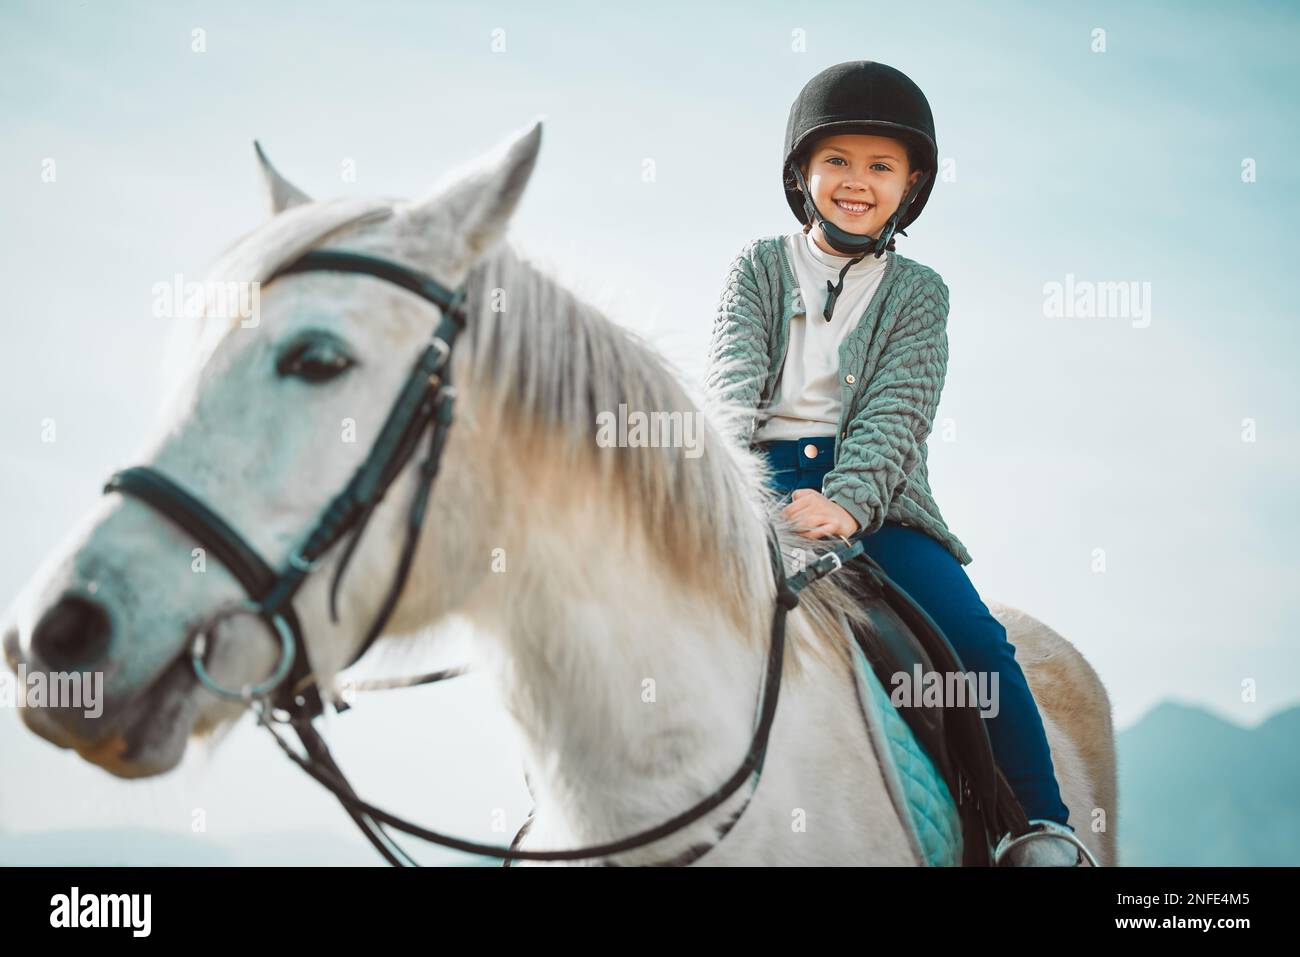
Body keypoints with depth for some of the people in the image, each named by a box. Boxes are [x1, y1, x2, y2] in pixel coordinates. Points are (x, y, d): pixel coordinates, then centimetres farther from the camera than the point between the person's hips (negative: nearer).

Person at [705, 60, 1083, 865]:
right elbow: (733, 366, -3)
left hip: (875, 491, 0)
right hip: (763, 475, 1)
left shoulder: (918, 291, 11)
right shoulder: (761, 265, 13)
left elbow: (897, 409, -4)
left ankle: (1042, 828, -6)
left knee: (978, 640, -18)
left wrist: (846, 502, -24)